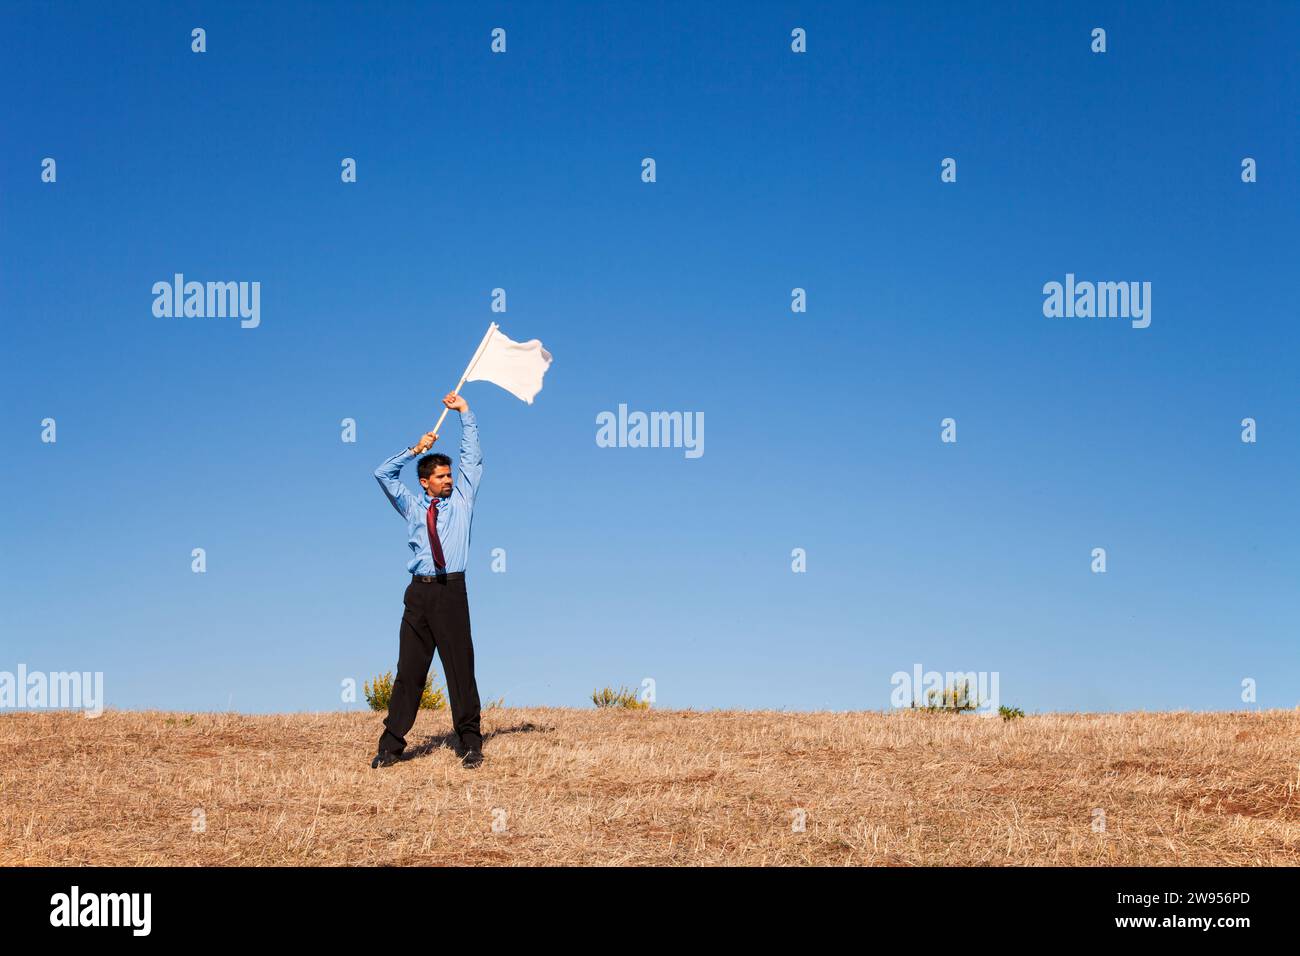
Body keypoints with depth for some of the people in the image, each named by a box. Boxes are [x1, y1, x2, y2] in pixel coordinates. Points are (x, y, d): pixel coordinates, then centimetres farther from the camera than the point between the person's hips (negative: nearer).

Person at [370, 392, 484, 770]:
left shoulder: (461, 499, 13)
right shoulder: (412, 505, 16)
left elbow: (473, 458, 14)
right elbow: (383, 473, 15)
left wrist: (465, 412, 13)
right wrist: (416, 448, 10)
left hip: (452, 591, -1)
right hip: (419, 592, 2)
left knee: (460, 667, -2)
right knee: (409, 669, 1)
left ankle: (471, 743, 3)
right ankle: (391, 745, 2)